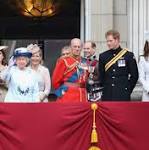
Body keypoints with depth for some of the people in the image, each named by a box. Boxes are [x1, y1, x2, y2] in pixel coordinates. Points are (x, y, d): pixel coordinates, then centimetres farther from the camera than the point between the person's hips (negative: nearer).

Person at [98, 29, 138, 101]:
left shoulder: (128, 55, 0)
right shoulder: (103, 56, 7)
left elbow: (134, 76, 3)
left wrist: (128, 89, 0)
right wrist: (104, 88, 7)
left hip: (122, 96, -2)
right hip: (107, 96, 3)